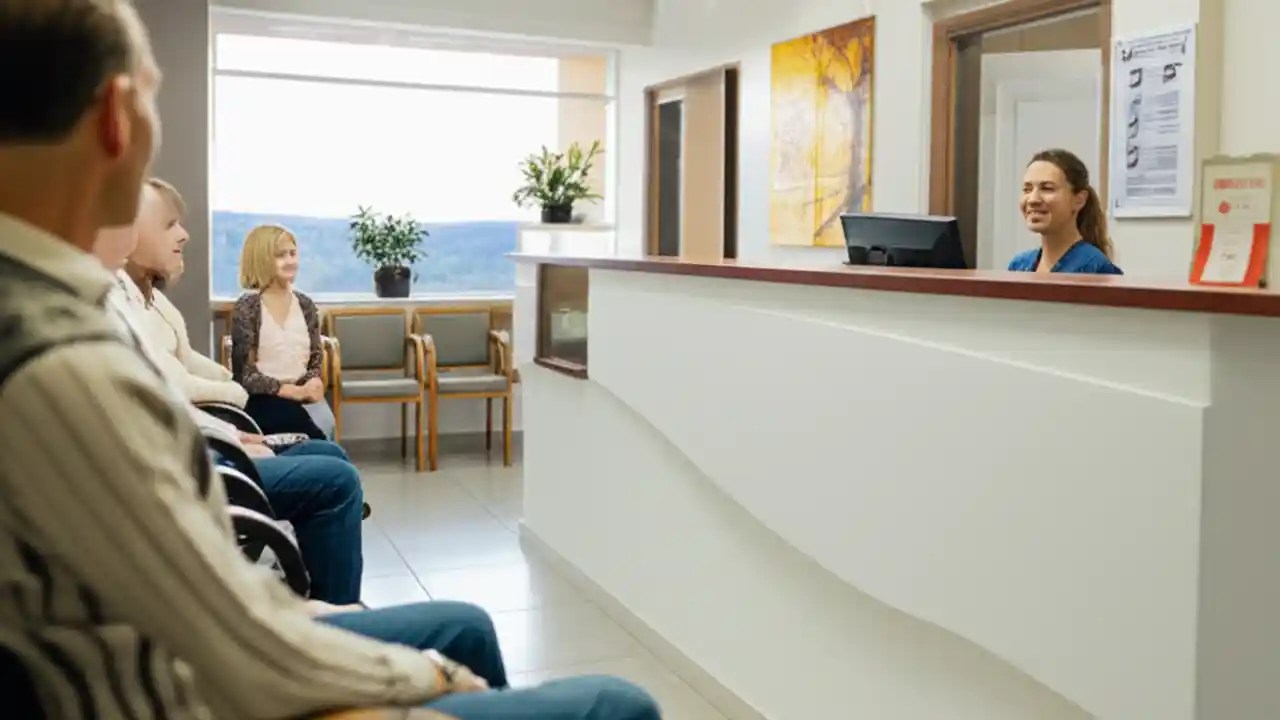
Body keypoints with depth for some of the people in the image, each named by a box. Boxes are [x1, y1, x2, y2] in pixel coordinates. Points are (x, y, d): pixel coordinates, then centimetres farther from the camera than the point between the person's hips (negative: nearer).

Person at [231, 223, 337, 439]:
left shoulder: (305, 305, 12)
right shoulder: (247, 307, -2)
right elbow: (245, 374, -8)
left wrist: (311, 383, -12)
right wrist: (294, 391, -18)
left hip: (301, 394, 4)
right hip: (262, 398, -4)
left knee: (325, 422, -30)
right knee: (313, 431, -31)